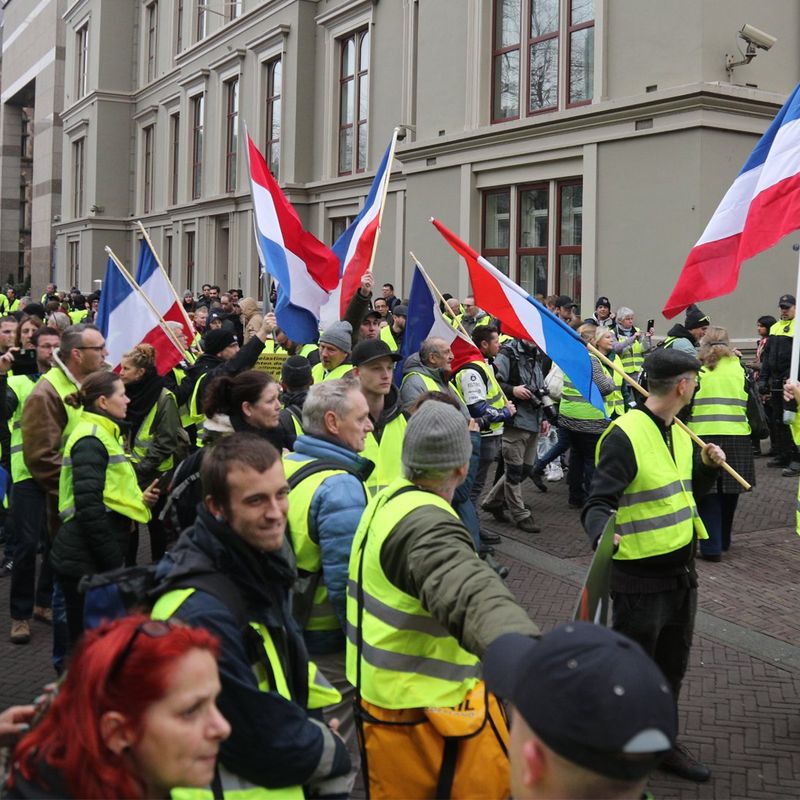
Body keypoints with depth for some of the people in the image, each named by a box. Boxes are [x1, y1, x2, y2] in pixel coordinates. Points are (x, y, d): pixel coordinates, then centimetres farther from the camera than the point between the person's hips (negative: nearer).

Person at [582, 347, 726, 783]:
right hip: (640, 580, -8)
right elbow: (598, 504, -23)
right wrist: (602, 535, -44)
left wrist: (708, 466, 1)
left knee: (672, 666, 21)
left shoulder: (678, 433, 8)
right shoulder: (625, 435, -19)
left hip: (681, 573, 8)